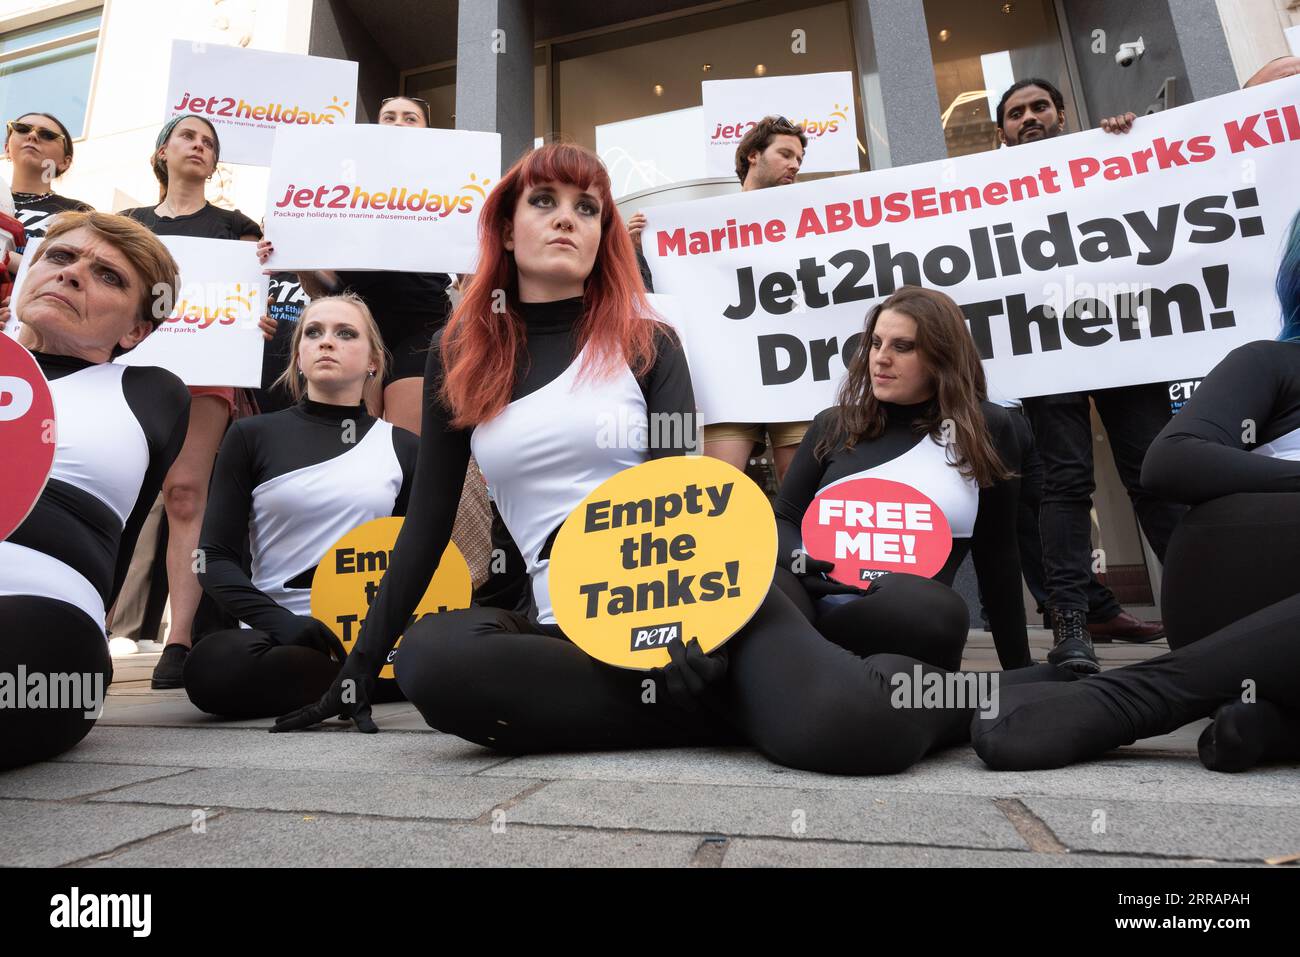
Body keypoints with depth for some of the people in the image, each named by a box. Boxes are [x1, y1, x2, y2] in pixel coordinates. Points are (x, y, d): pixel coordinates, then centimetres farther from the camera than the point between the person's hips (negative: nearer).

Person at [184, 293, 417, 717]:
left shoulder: (402, 447, 9)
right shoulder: (253, 435, 7)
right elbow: (215, 556, 2)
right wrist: (280, 620, -17)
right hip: (276, 634, 0)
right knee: (213, 665, -35)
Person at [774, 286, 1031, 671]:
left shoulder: (986, 430, 9)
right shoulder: (833, 425, 14)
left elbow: (998, 555, 14)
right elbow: (782, 519, 14)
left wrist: (1018, 664, 17)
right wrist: (795, 559, -10)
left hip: (897, 617, 0)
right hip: (805, 596, 0)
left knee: (938, 613, -38)